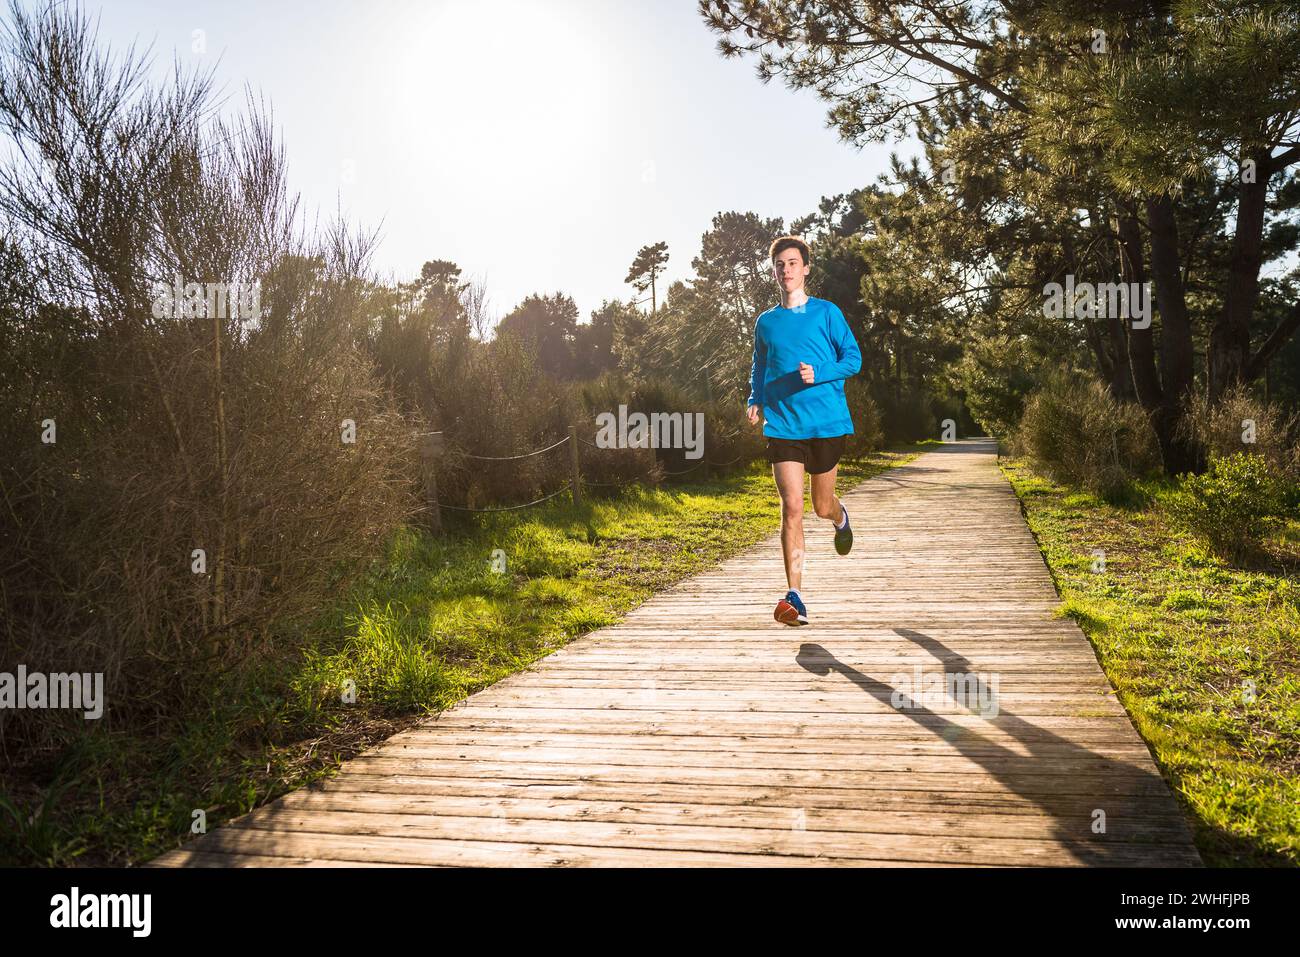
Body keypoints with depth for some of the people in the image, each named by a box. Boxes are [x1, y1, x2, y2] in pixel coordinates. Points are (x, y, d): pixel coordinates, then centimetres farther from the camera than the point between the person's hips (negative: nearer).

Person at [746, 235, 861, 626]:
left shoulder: (827, 313, 2)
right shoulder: (766, 322, 11)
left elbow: (853, 358, 0)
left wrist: (819, 374, -17)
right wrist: (756, 400, 8)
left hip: (827, 422, -1)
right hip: (783, 426, 1)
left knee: (822, 506, 11)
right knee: (791, 506, -13)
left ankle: (840, 517, 51)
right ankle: (794, 598, -13)